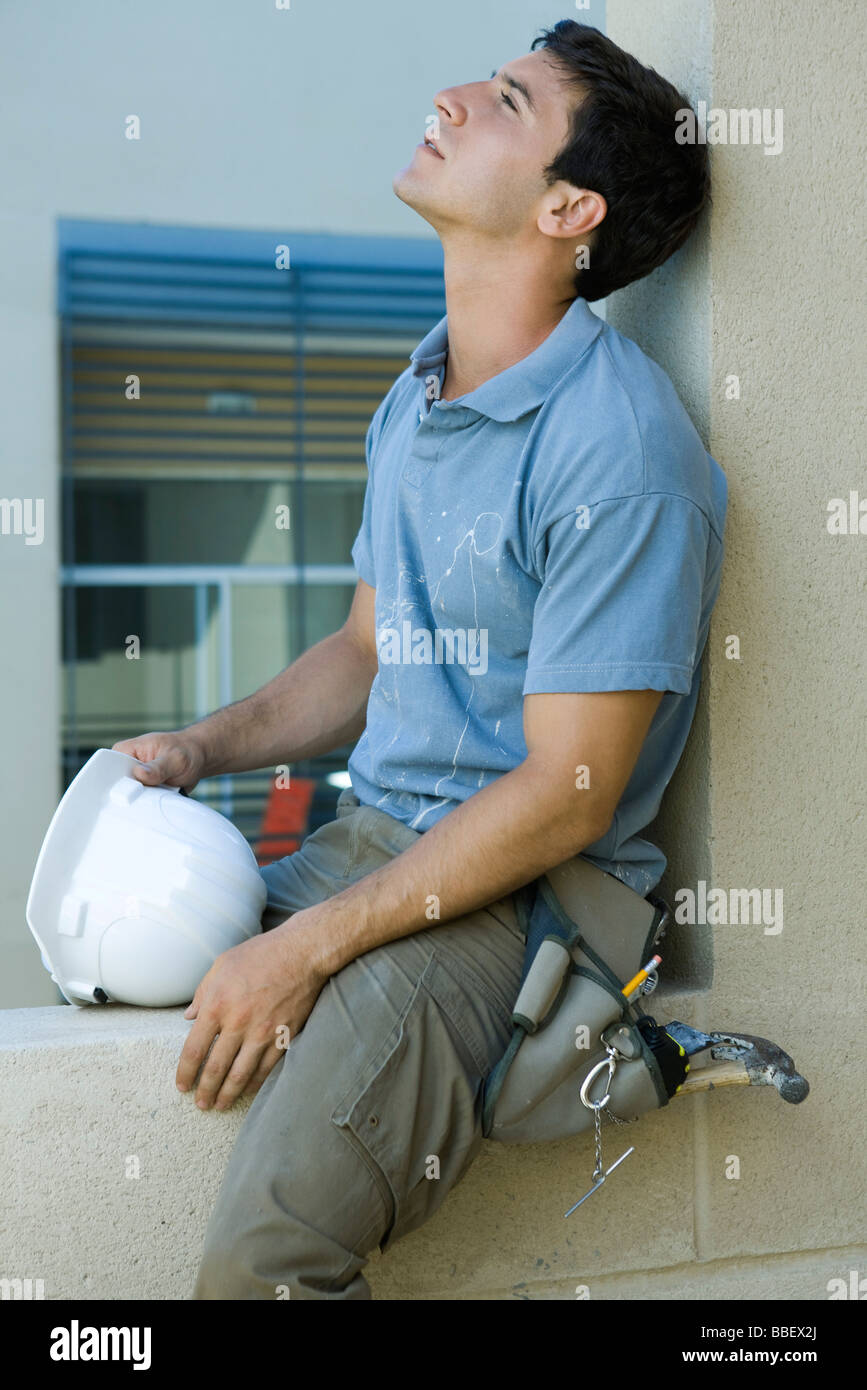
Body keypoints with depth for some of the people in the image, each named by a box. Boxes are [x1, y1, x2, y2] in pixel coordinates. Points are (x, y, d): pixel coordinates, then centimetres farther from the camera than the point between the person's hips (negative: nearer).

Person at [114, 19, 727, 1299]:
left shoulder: (618, 450, -18)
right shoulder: (414, 402, 12)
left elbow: (568, 795, -19)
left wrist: (310, 950, -18)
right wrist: (203, 749, 5)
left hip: (521, 893, -8)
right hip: (368, 841, 9)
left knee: (264, 1251, -24)